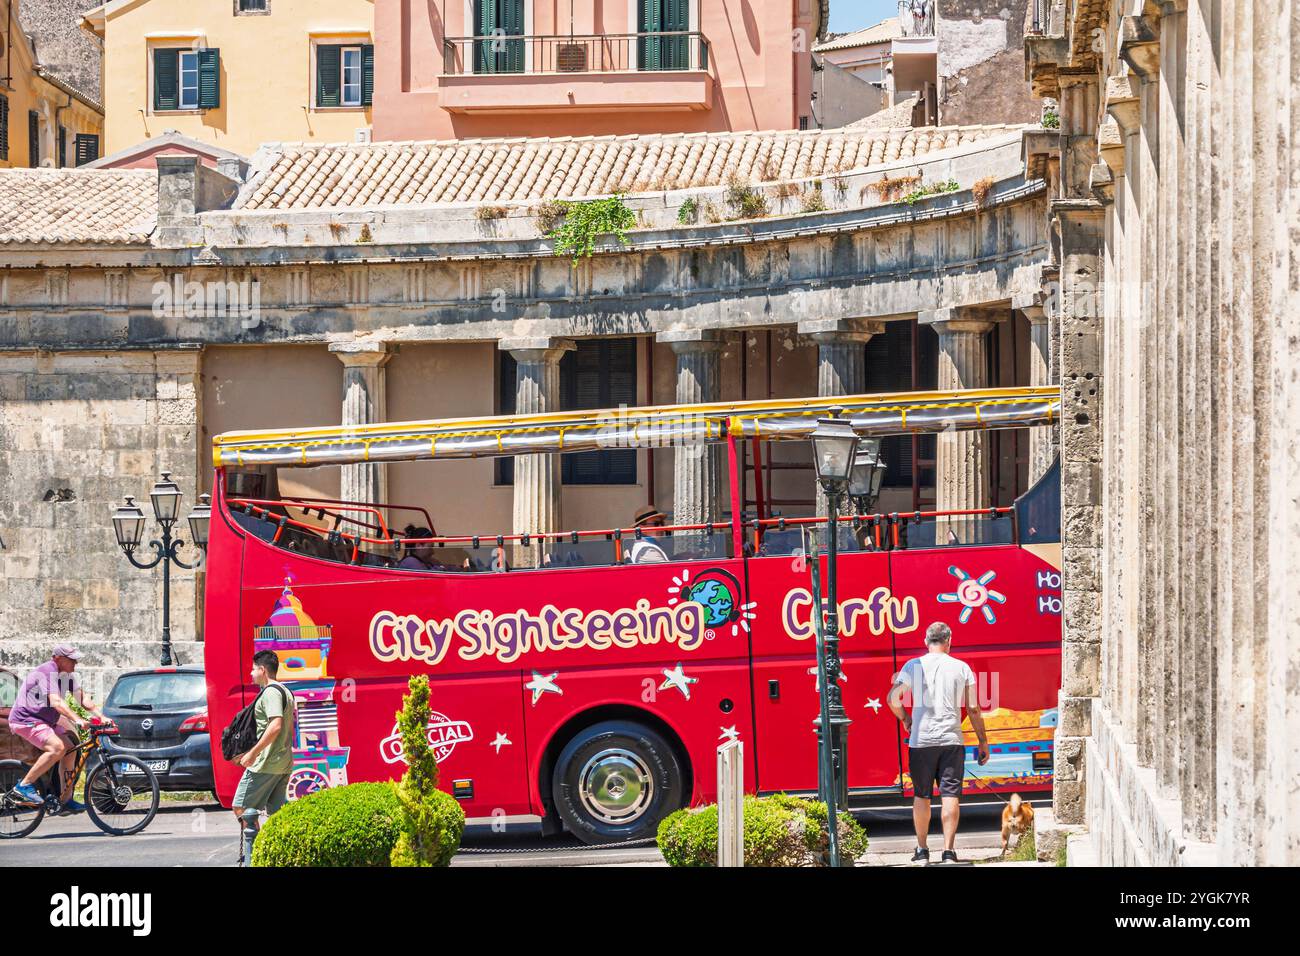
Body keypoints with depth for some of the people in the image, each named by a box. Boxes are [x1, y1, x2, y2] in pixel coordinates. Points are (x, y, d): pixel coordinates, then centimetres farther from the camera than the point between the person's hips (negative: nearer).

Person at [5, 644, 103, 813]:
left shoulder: (67, 675, 8)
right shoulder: (47, 672, -22)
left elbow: (82, 699, 7)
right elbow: (56, 702, -34)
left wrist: (100, 716, -7)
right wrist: (77, 719, -44)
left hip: (44, 721, 10)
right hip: (25, 719, -10)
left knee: (70, 749, 4)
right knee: (57, 748, -27)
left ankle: (66, 800, 9)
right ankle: (24, 786, -21)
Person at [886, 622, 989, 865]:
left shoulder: (914, 665, 0)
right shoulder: (962, 668, 3)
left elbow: (893, 699, -8)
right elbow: (973, 709, 3)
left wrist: (906, 720, 11)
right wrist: (983, 741, 11)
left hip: (921, 740, 0)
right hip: (952, 740, 0)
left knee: (921, 795, 12)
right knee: (951, 795, 0)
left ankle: (921, 851, 15)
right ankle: (948, 852, -6)